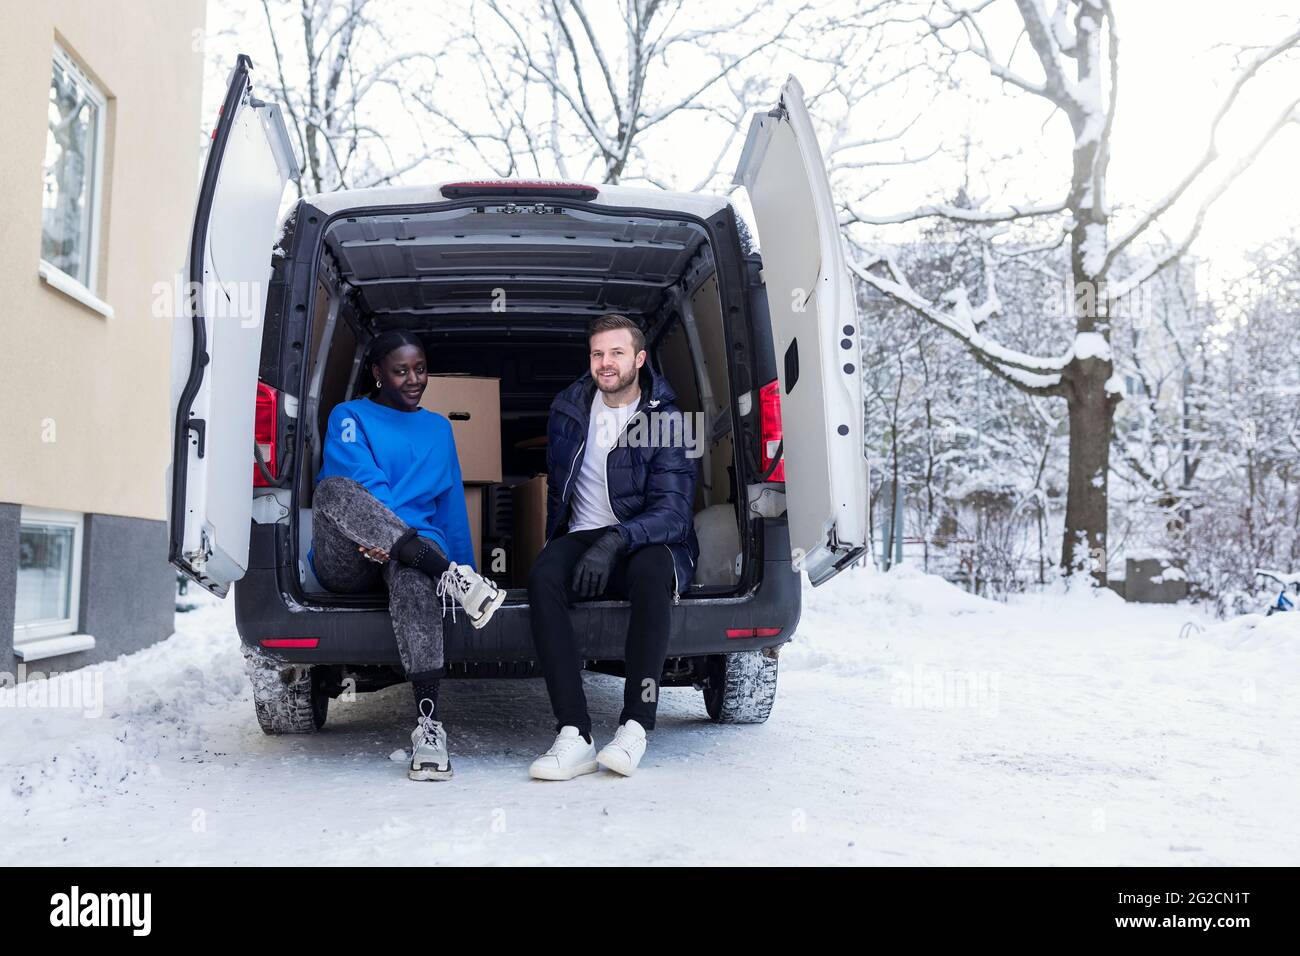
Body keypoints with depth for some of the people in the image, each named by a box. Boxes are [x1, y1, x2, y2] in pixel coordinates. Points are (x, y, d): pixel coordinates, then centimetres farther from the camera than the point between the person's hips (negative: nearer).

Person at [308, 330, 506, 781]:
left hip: (408, 548, 1)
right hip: (346, 561, -1)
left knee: (413, 571, -39)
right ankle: (449, 576, -43)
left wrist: (468, 570, 10)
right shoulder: (349, 417, 11)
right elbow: (363, 486, -7)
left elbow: (451, 505, 23)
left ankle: (428, 723, -47)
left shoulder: (438, 427, 25)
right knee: (333, 488, -35)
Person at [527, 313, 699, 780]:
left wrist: (616, 540, -32)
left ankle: (635, 726, -33)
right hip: (583, 537, 3)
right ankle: (574, 736, -36)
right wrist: (557, 544, 14)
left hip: (650, 543, -3)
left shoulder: (665, 419, -7)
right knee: (542, 575, -31)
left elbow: (672, 512, -17)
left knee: (651, 571, -39)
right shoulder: (568, 408, 8)